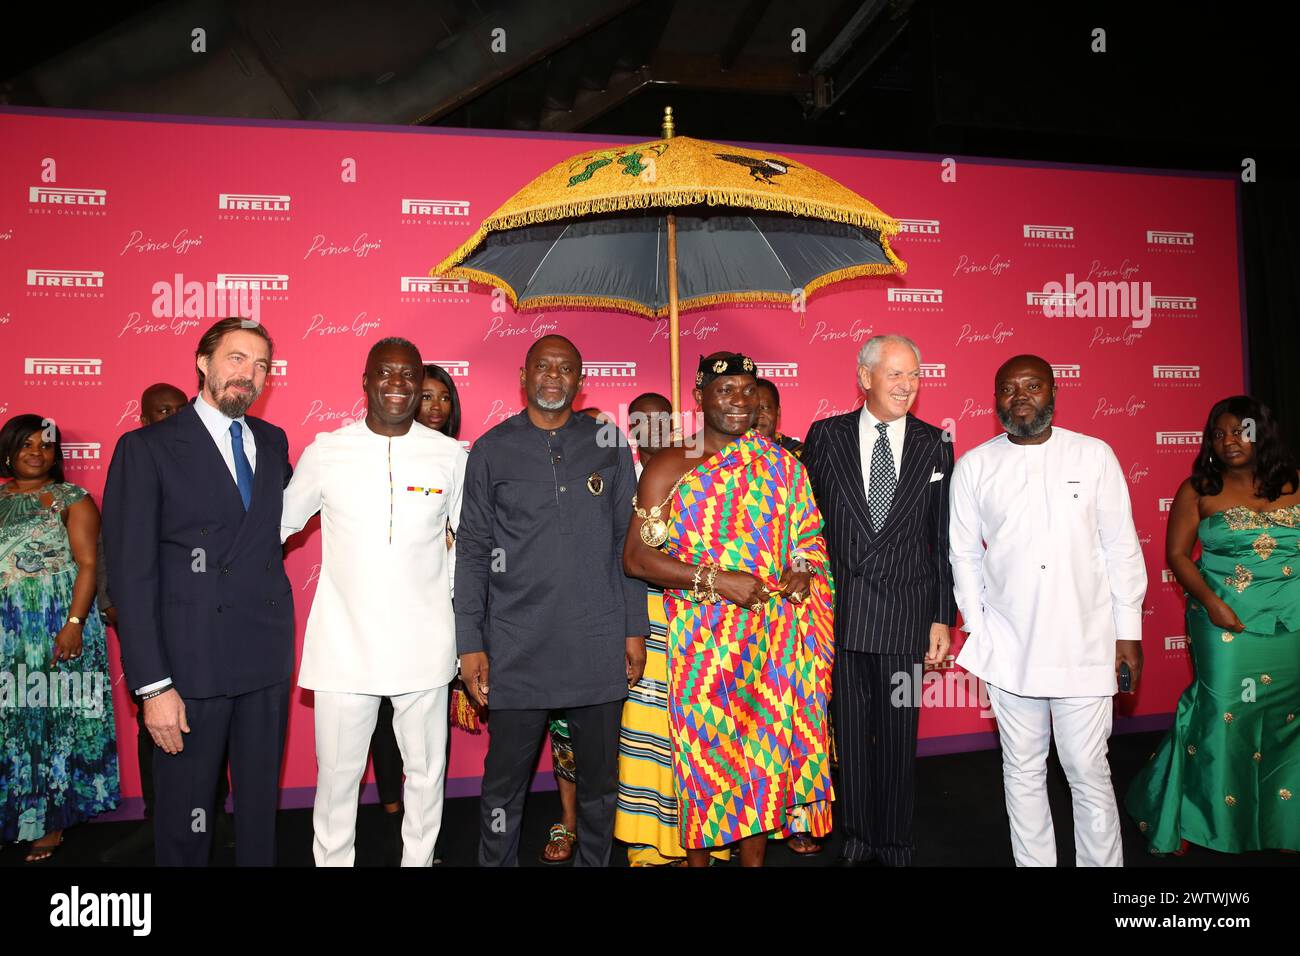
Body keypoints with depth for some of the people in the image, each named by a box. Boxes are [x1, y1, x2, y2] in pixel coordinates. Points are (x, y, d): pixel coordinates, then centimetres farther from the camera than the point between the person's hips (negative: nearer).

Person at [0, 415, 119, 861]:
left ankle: (51, 822, 10)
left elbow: (88, 564, -7)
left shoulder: (72, 499, 0)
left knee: (53, 718, 1)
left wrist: (74, 623, -17)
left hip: (56, 624, -4)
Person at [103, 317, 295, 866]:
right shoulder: (146, 448, -6)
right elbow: (130, 574, -10)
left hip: (268, 656, 5)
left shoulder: (273, 442, 9)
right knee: (185, 815, 10)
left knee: (261, 801, 17)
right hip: (191, 663, -4)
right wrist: (152, 685, -14)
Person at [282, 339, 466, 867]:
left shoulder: (450, 455, 1)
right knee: (337, 774, 9)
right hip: (343, 645, 0)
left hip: (423, 645, 1)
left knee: (426, 770, 12)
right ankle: (332, 860, 31)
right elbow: (279, 524, 11)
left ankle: (419, 859, 33)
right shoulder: (326, 451, 0)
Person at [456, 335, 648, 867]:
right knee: (505, 780, 7)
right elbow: (472, 550, 3)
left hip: (598, 645, 1)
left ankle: (594, 860, 32)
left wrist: (635, 629, 4)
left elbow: (627, 541, 8)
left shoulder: (609, 447, 7)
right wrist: (470, 643, -2)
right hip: (517, 647, -1)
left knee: (600, 778, 12)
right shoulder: (492, 450, 4)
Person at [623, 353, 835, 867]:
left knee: (766, 747, 8)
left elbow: (809, 536, 18)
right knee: (704, 746, 4)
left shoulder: (783, 465, 8)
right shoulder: (670, 466, -3)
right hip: (702, 637, -3)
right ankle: (697, 853, 26)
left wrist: (804, 570, -5)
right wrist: (716, 580, -16)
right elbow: (637, 557, -8)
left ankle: (754, 856, 27)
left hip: (773, 636, 3)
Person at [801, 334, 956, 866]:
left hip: (905, 616, 0)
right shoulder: (826, 437, 2)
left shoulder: (935, 446, 4)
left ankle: (896, 846, 27)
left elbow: (945, 539, 5)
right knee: (849, 734, 11)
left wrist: (942, 618, 1)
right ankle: (856, 841, 28)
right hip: (840, 614, 0)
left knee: (898, 737, 11)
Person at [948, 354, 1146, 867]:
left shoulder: (1095, 455, 1)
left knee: (1089, 772, 4)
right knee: (1023, 771, 12)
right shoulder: (973, 466, 2)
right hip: (1009, 647, 1)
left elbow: (1121, 547, 3)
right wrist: (976, 631, 3)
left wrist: (1128, 632, 2)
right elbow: (964, 554, 6)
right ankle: (1033, 862, 27)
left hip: (1085, 646, -1)